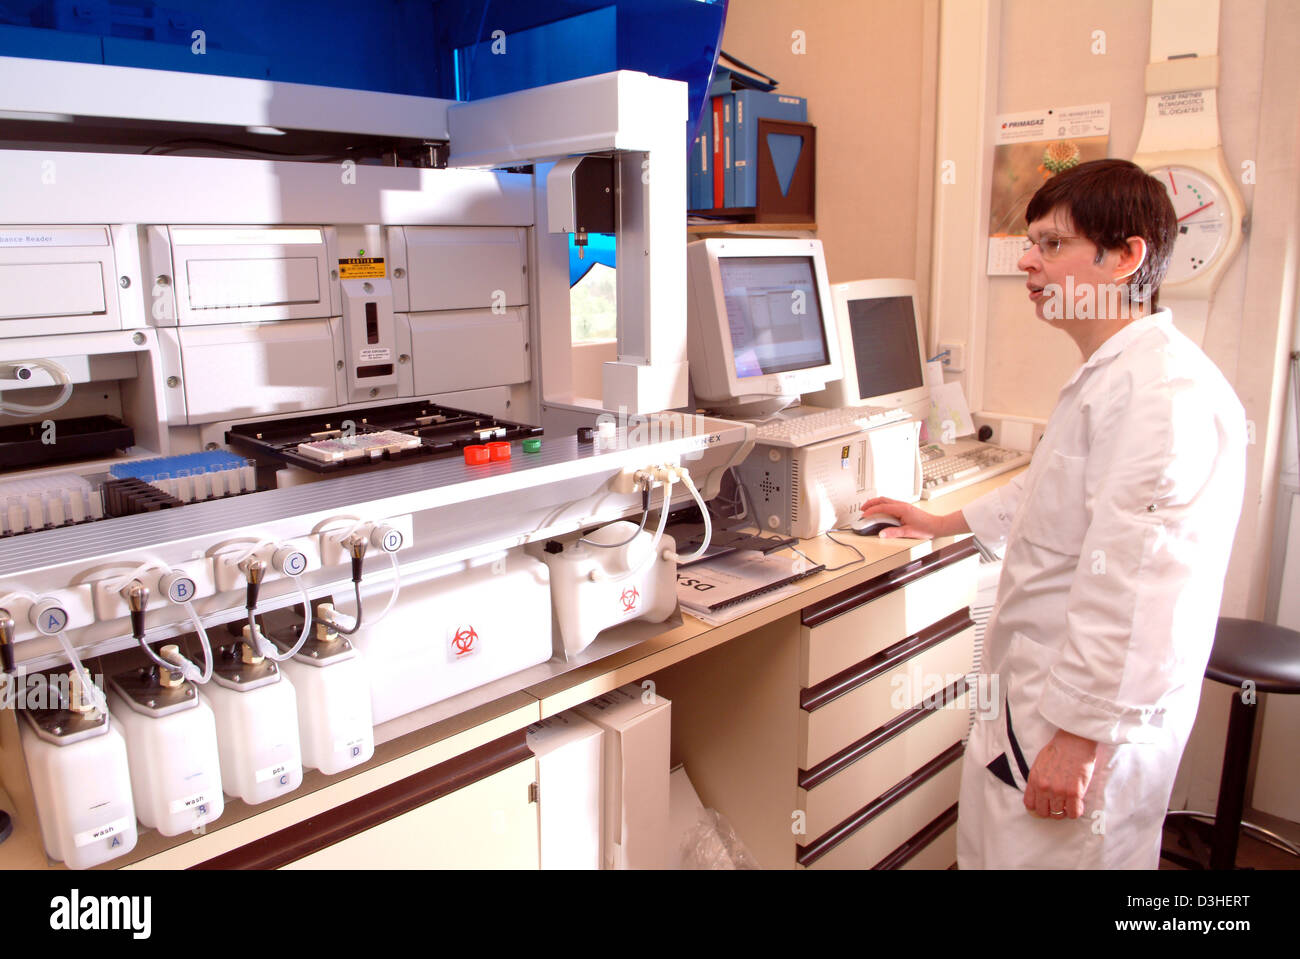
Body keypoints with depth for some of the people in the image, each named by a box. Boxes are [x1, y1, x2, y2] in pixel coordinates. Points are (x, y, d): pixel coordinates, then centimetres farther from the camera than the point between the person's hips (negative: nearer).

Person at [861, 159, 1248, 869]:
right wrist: (948, 522, 36)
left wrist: (1080, 736, -25)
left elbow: (1137, 591, -29)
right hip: (1035, 691, 10)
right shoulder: (1109, 377, 13)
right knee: (989, 848, 23)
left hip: (1092, 716, -10)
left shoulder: (1165, 393, -24)